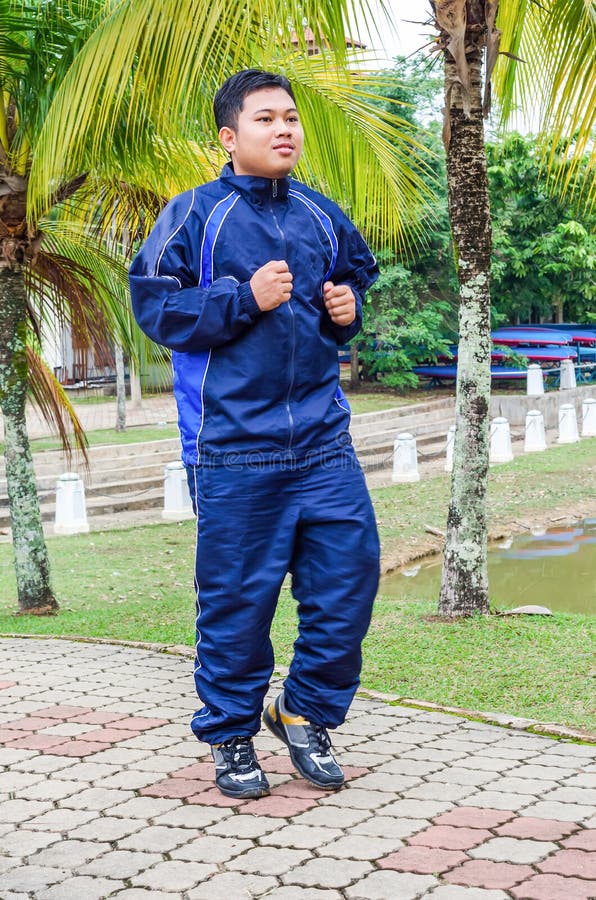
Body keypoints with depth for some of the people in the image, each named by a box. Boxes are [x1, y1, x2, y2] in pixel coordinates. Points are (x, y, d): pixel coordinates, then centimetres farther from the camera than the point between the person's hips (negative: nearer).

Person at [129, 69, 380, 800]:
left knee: (349, 575, 2)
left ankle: (306, 713, 22)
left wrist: (350, 308, 4)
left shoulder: (321, 215, 11)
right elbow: (155, 307, -7)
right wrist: (245, 298, -15)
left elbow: (358, 277, 27)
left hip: (323, 439, 5)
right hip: (232, 445, -4)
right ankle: (230, 737, 20)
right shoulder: (195, 215, -3)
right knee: (237, 595, 2)